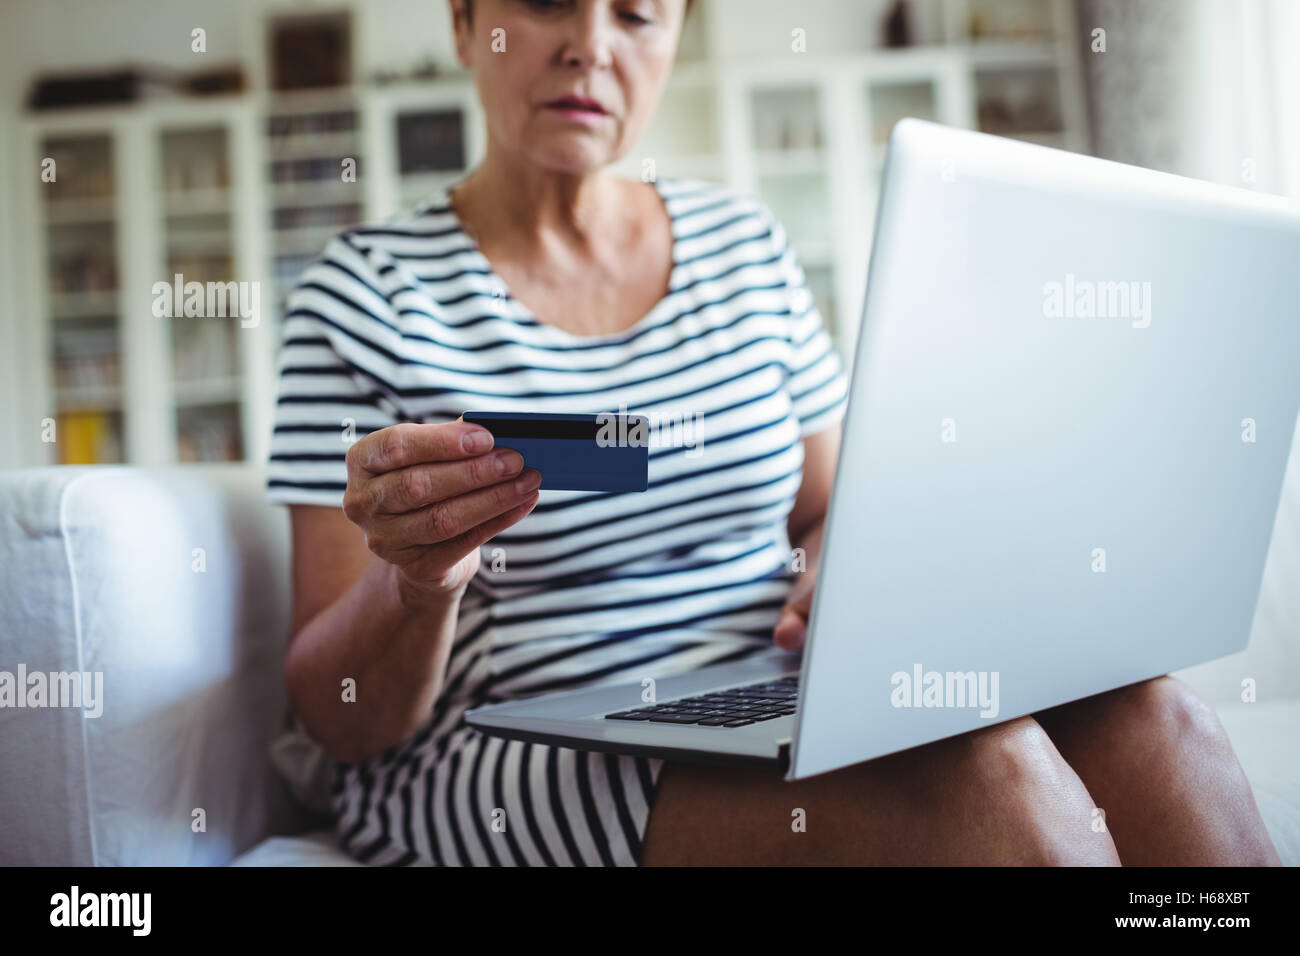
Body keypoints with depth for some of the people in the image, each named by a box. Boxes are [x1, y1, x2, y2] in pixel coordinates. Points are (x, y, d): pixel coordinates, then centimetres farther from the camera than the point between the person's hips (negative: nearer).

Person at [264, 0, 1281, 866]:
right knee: (978, 769, -31)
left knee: (1141, 719, -22)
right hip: (506, 770, -4)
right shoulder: (369, 288, -3)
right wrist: (414, 583, -26)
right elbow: (340, 719, -4)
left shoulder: (744, 239, 10)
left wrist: (832, 582, -5)